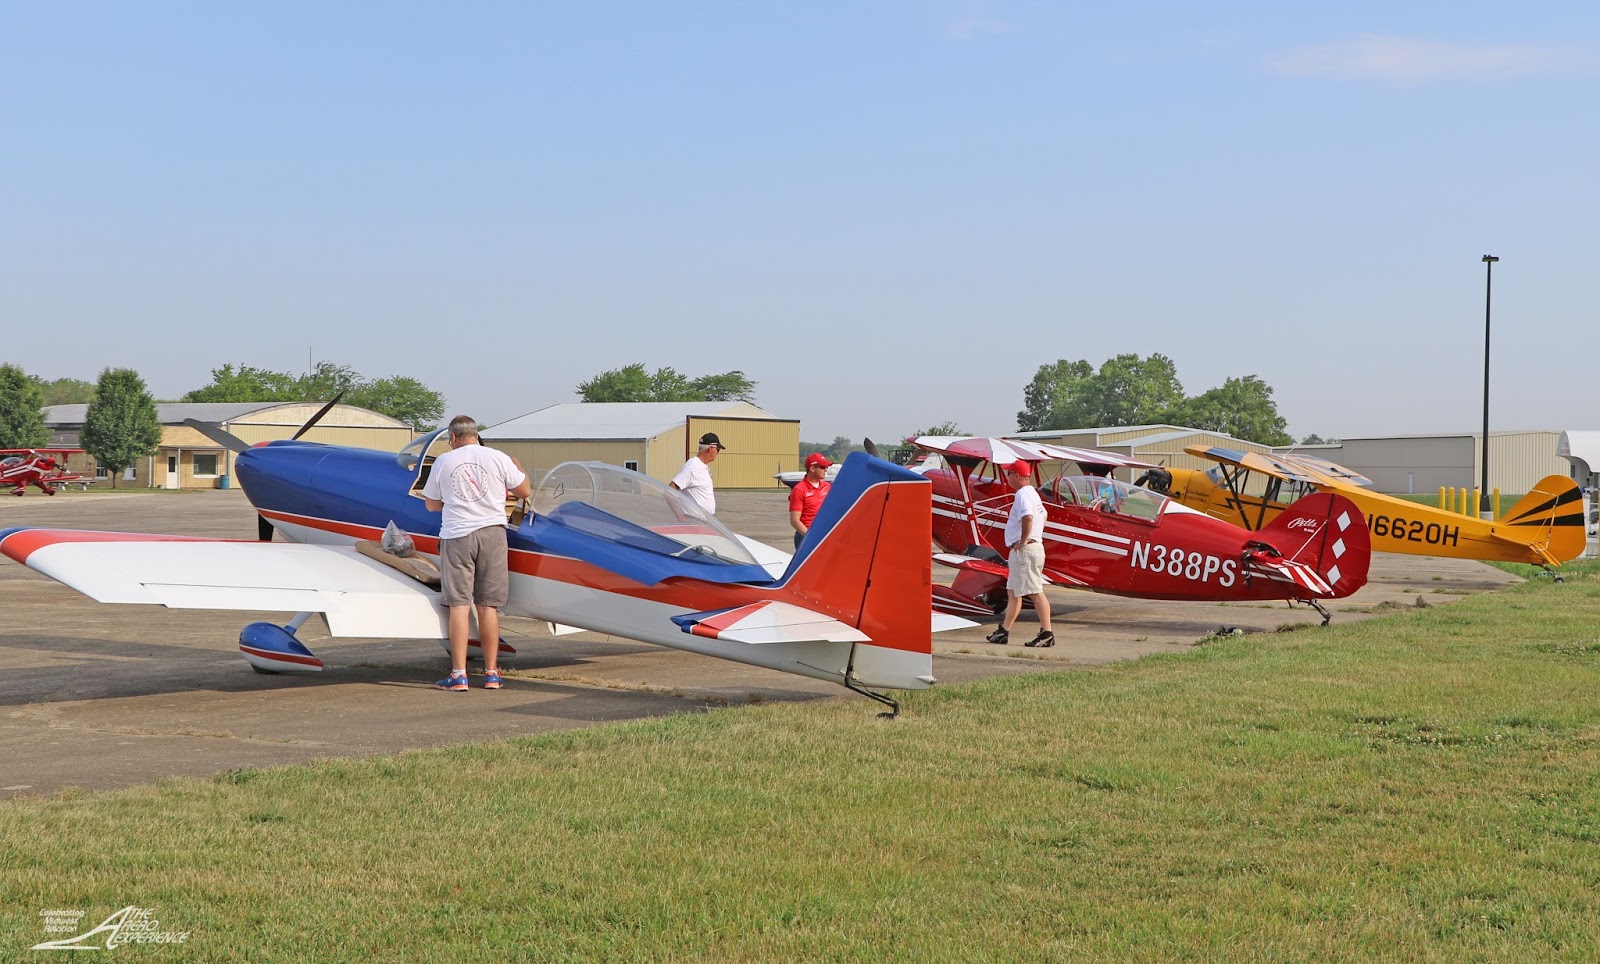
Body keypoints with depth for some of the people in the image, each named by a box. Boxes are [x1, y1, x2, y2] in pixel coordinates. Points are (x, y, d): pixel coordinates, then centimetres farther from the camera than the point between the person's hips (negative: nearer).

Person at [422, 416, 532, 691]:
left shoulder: (443, 461, 4)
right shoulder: (498, 458, 2)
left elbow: (432, 505, 12)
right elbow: (524, 491, 13)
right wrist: (517, 467, 31)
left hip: (456, 536, -1)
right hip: (491, 533, 1)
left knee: (459, 604, 0)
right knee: (488, 606, 6)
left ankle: (458, 674, -4)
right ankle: (491, 673, 10)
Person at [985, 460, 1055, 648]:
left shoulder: (1022, 494, -16)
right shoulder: (1033, 493, 17)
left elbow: (1027, 517, -32)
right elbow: (1043, 515, 29)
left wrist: (1023, 541, -22)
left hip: (1024, 550, -11)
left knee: (1035, 592, -10)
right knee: (1012, 592, 15)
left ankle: (1046, 633, -10)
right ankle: (1004, 632, 21)